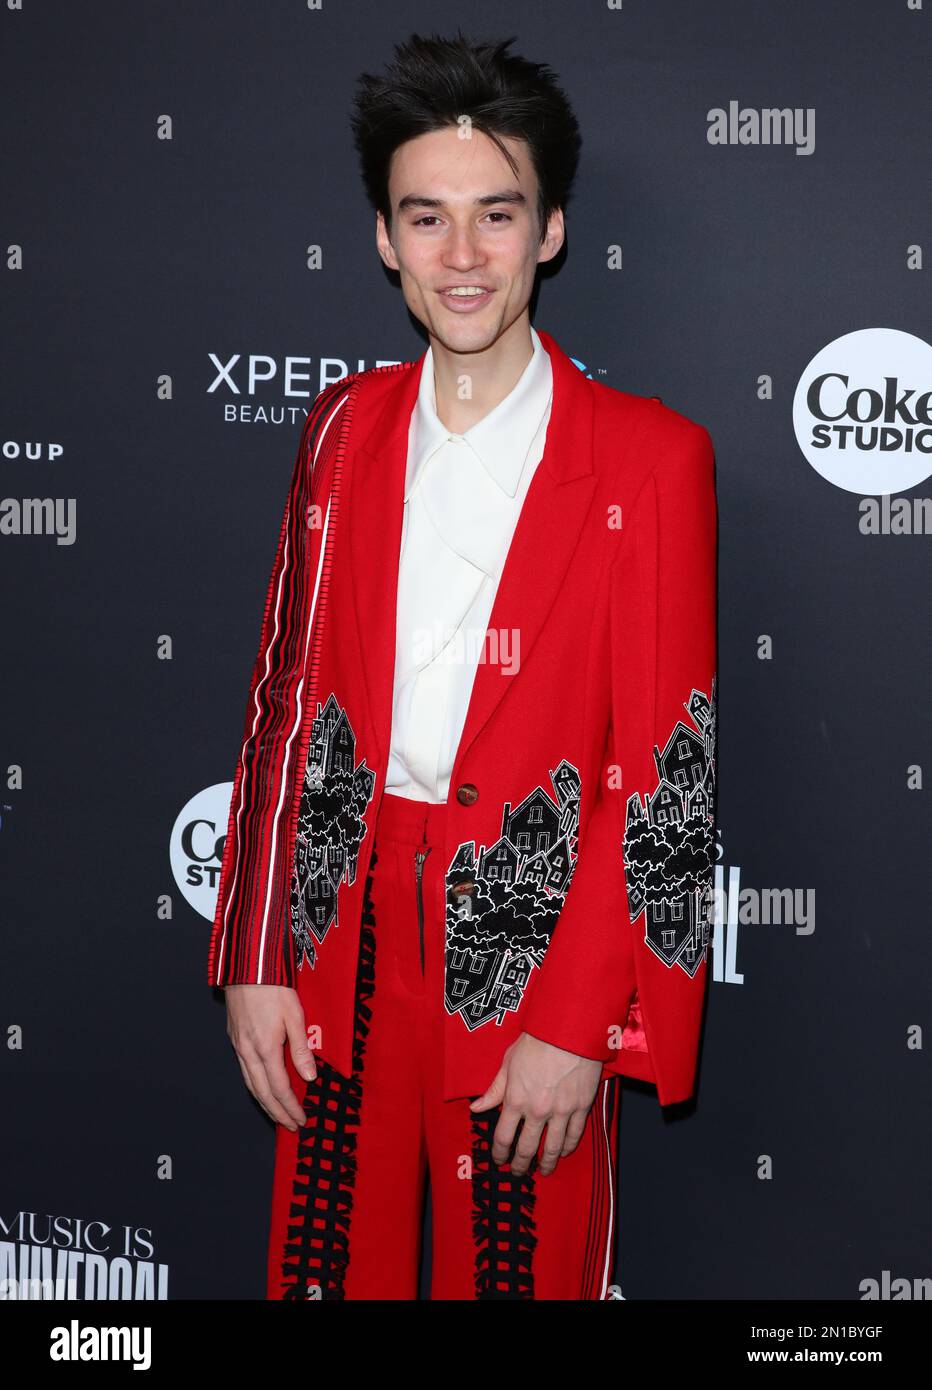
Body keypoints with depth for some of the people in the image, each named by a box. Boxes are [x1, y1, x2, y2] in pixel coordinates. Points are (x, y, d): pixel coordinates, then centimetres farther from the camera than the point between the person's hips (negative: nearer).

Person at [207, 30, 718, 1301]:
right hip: (345, 933, 4)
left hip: (530, 946, -3)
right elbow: (287, 696, 7)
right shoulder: (345, 425, 6)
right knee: (327, 1266, 14)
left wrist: (578, 1024, -12)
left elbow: (664, 769, -9)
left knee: (520, 1268, 10)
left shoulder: (649, 457, -7)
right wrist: (254, 959, 4)